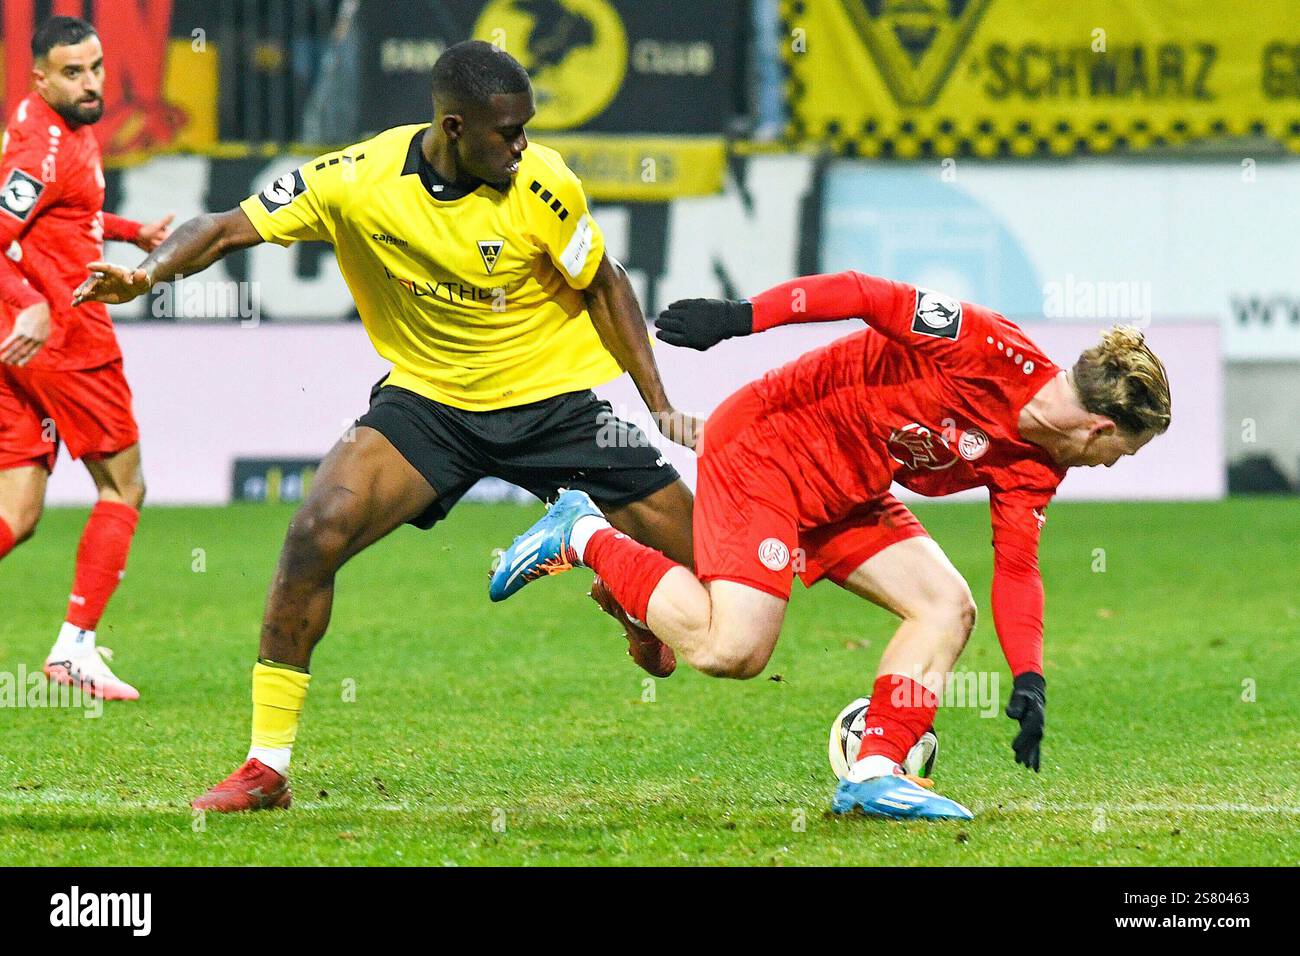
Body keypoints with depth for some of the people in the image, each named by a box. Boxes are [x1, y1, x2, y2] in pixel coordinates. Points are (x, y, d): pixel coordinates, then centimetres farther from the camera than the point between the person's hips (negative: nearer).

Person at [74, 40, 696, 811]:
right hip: (426, 396, 0)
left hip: (551, 396, 0)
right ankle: (266, 767, -11)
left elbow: (604, 285, -2)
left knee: (689, 545, -9)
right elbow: (232, 228, -12)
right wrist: (149, 273, -31)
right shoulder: (356, 181, -17)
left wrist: (661, 404, -4)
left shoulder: (541, 186, -18)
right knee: (319, 531, -21)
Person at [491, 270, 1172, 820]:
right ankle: (585, 537, -1)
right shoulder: (989, 350, -23)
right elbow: (867, 296, -23)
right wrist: (740, 318, -27)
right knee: (729, 648, -20)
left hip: (846, 495, 9)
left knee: (947, 605, -6)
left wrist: (1029, 679, -7)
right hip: (764, 446, -9)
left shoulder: (1033, 468, 2)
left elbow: (1016, 568, 5)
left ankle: (874, 775, -6)